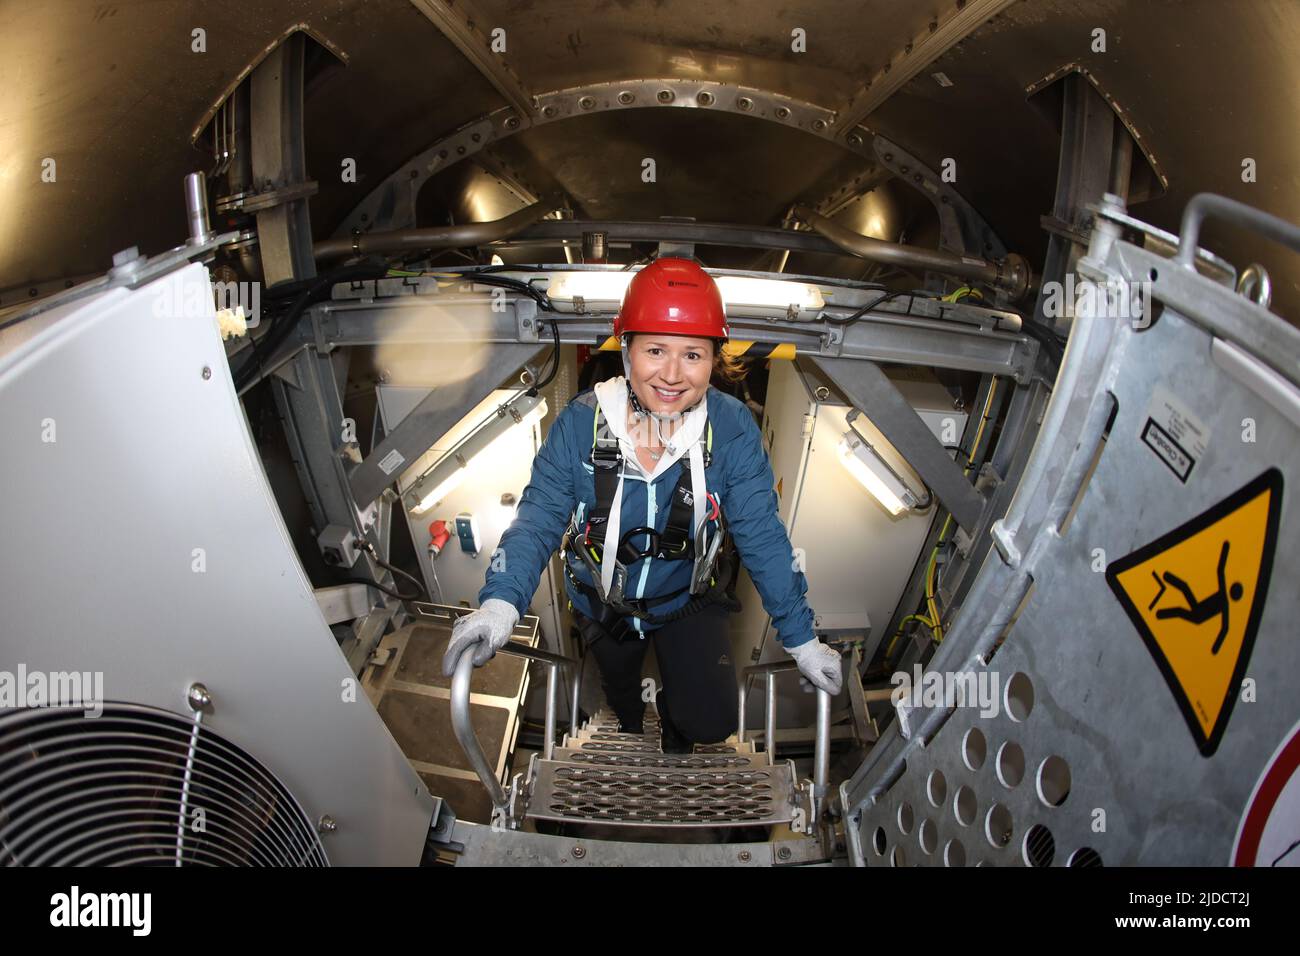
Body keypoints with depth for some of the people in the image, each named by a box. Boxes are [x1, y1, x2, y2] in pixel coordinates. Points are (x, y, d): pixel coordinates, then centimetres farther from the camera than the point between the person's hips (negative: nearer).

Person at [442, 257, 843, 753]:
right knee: (619, 686, 28)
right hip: (602, 602, 1)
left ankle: (675, 731, 32)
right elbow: (539, 517, -23)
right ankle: (631, 733, 68)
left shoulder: (732, 429, -25)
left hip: (687, 601, -1)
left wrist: (800, 638, -20)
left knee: (712, 723, -8)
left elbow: (761, 533, -19)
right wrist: (501, 601, -41)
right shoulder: (580, 423, -25)